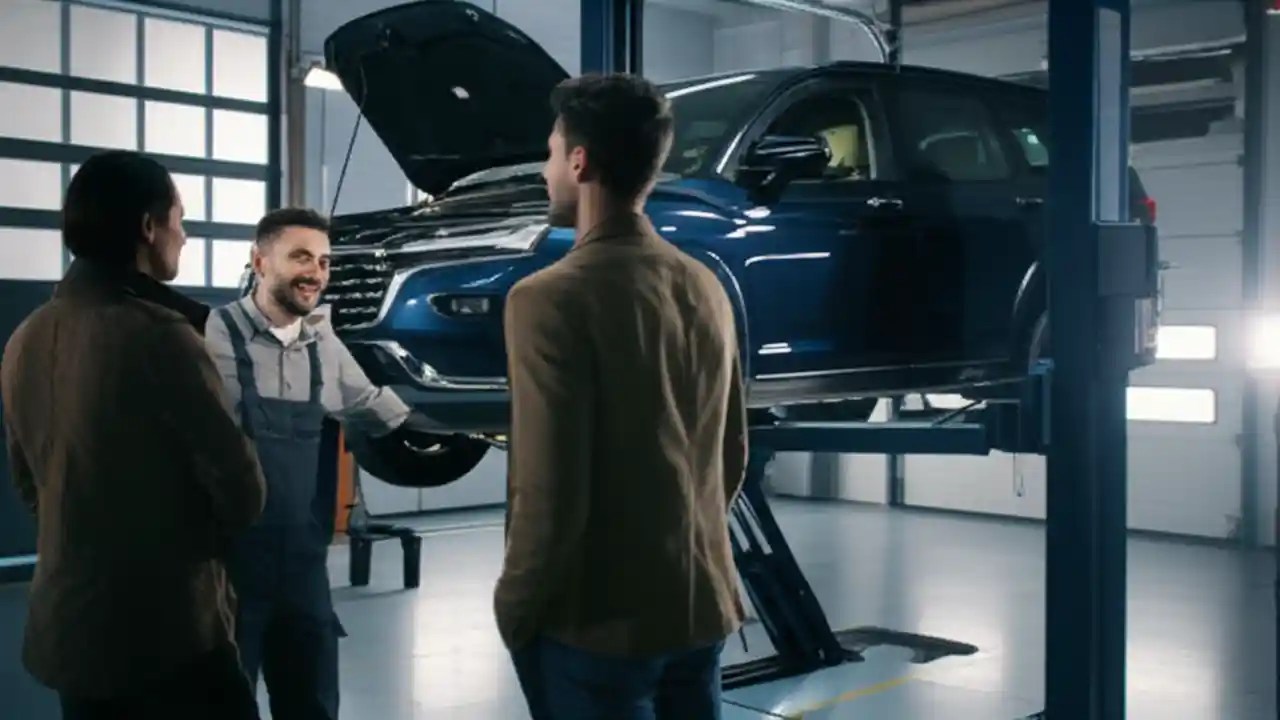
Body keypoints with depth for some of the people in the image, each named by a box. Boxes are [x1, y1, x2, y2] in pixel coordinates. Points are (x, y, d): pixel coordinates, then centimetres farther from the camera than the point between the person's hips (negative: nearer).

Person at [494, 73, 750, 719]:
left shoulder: (552, 297, -18)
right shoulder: (706, 289, 4)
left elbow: (550, 494, -20)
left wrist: (515, 611, -5)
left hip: (597, 623, -6)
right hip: (703, 607, 7)